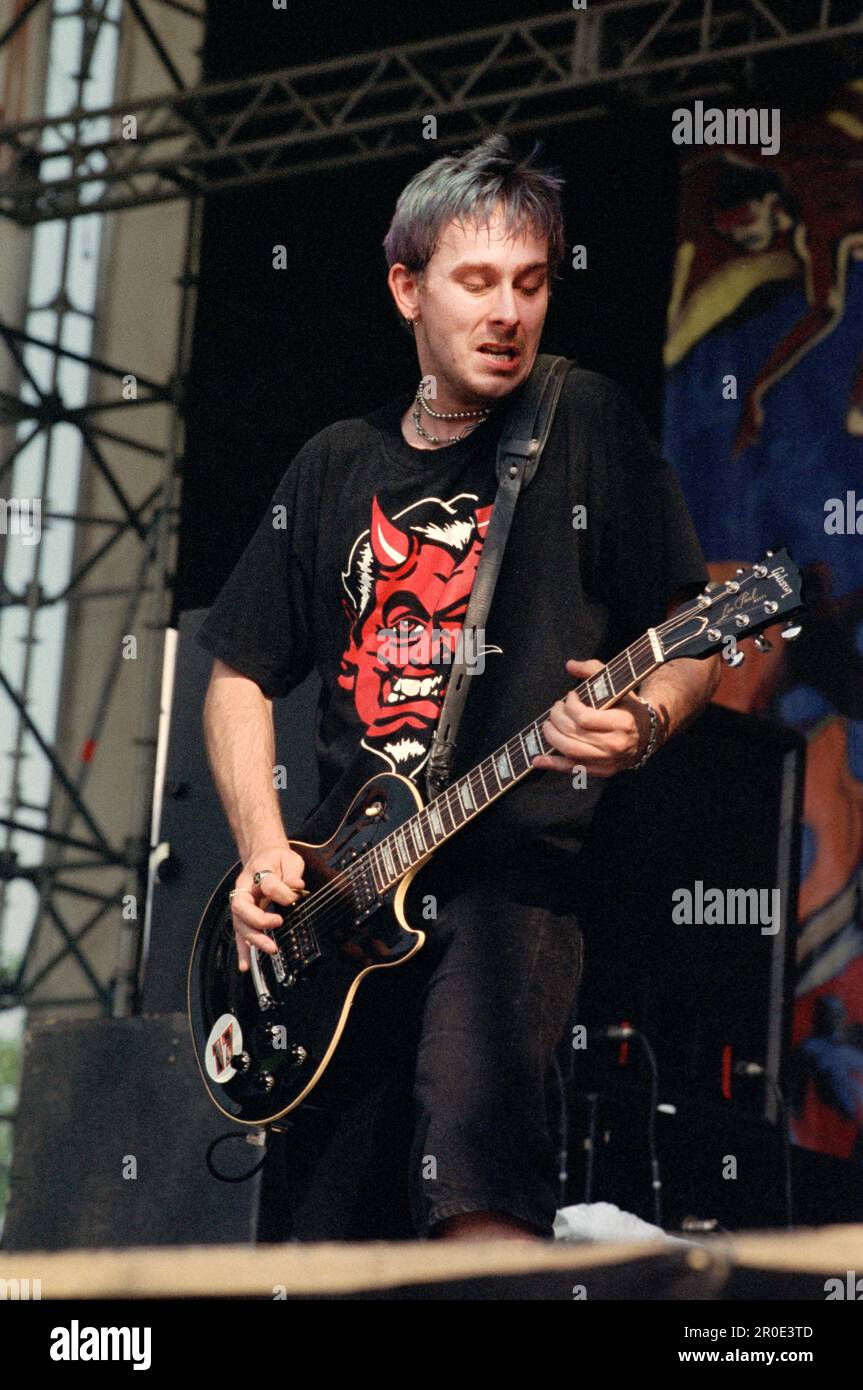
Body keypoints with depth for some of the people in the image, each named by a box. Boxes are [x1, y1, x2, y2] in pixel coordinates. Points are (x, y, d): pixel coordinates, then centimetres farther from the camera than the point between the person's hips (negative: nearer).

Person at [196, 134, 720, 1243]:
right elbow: (240, 675, 21)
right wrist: (262, 853, 6)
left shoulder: (585, 425, 4)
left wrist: (644, 724, -20)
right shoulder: (337, 468, 16)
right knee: (325, 1225, 7)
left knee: (473, 1189, -30)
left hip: (518, 868, -5)